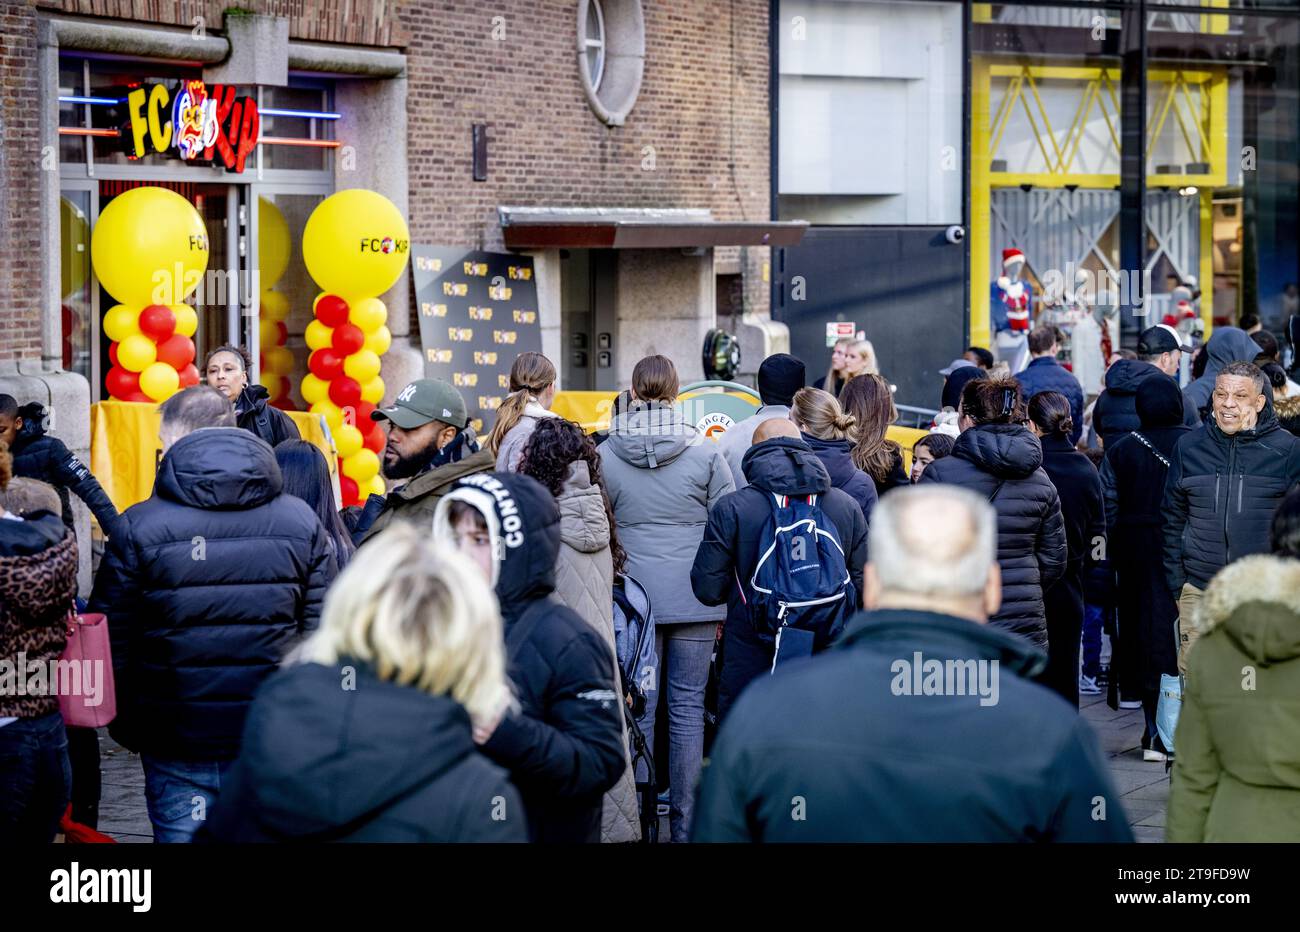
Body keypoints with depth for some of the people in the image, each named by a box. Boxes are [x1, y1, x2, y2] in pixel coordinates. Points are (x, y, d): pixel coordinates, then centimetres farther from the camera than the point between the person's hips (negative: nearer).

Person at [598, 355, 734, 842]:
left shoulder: (606, 454, -1)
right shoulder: (704, 452, -3)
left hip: (633, 598, 1)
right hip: (694, 599, 0)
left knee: (638, 708, 7)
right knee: (687, 707, 5)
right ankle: (685, 824, 8)